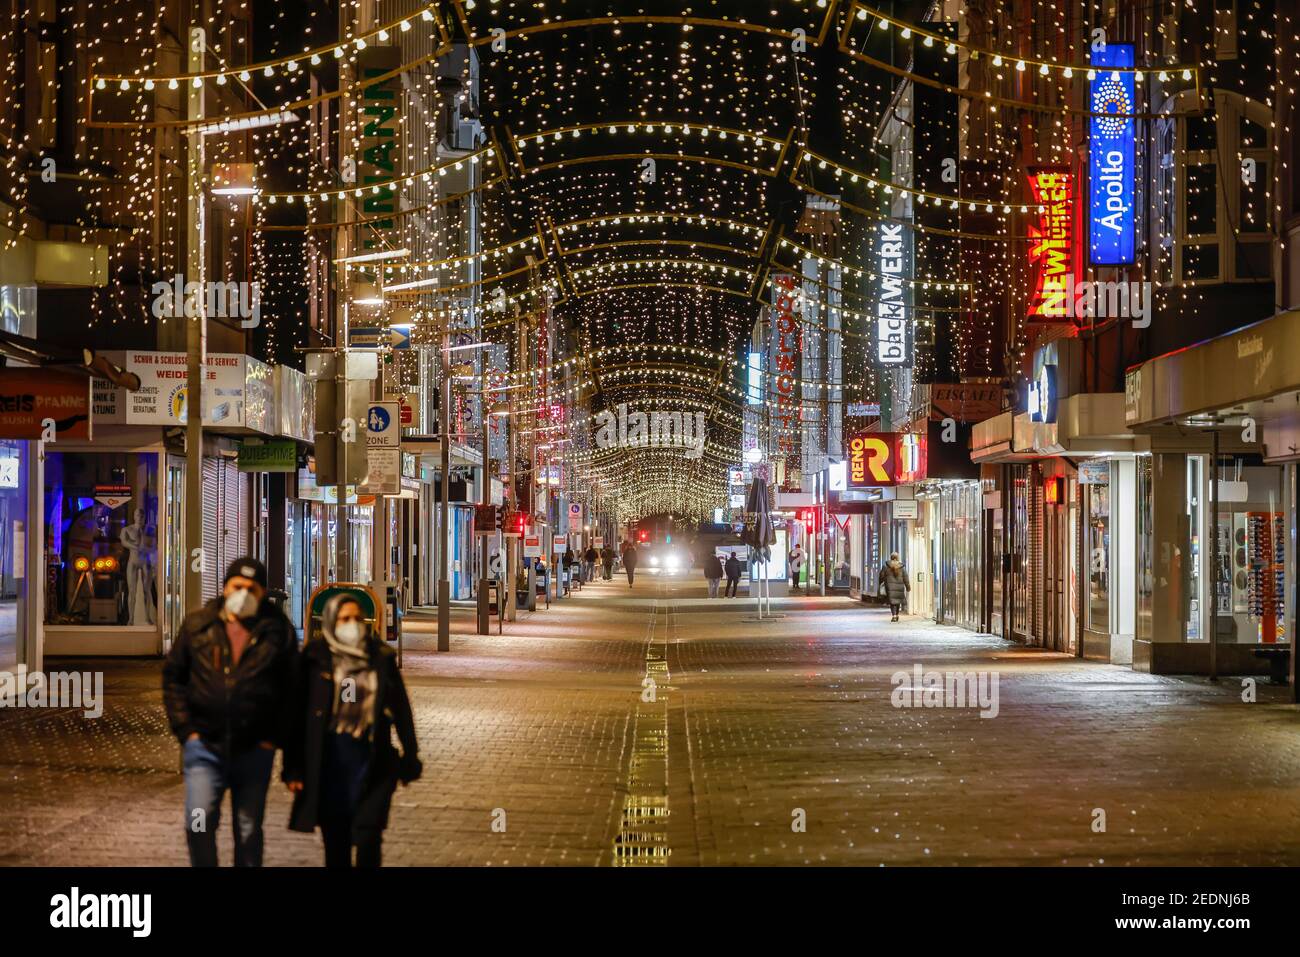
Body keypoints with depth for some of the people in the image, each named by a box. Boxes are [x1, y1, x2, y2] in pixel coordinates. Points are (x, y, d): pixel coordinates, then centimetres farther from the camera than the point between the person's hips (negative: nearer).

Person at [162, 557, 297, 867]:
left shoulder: (278, 631, 0)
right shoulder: (197, 625, 3)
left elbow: (291, 690, 3)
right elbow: (173, 677, 8)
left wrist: (275, 737, -4)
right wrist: (185, 729, -1)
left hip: (254, 750, 0)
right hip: (204, 746, 0)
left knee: (249, 830, 9)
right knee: (199, 823, -13)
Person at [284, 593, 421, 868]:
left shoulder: (381, 656, 5)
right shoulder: (316, 657, -1)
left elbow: (401, 709, 10)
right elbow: (297, 713, -1)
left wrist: (410, 757, 9)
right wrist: (294, 767, -5)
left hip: (374, 760, 1)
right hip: (330, 761, 0)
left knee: (368, 835, -11)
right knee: (336, 842, 7)